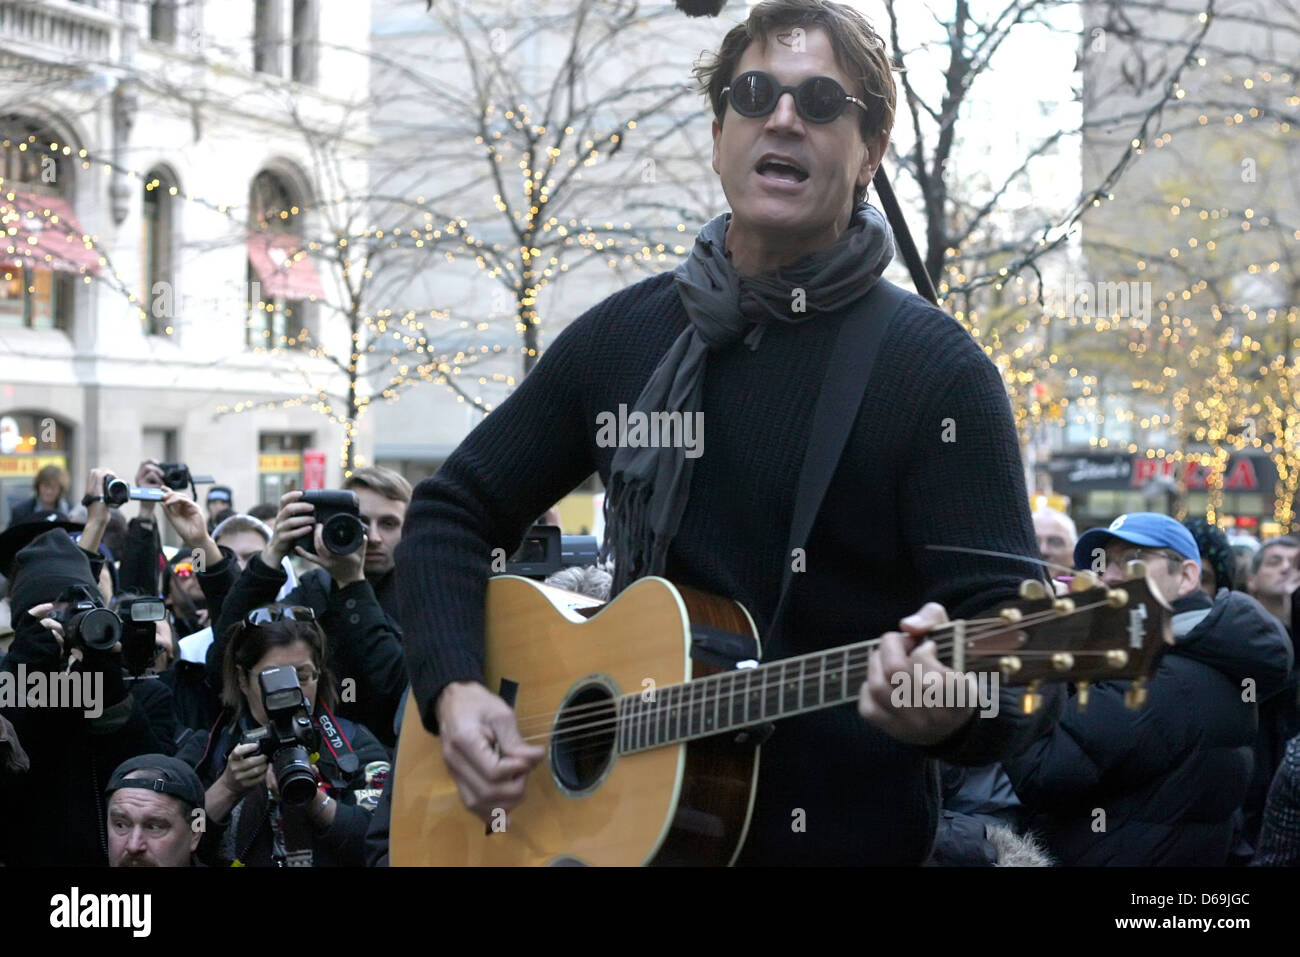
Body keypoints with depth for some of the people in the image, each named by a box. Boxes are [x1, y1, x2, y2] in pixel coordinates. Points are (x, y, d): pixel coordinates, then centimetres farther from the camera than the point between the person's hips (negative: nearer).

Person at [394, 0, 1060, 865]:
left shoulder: (936, 371, -10)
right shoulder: (621, 335, 2)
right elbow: (455, 511, 9)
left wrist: (956, 706, -37)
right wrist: (454, 687, -5)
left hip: (845, 836, -1)